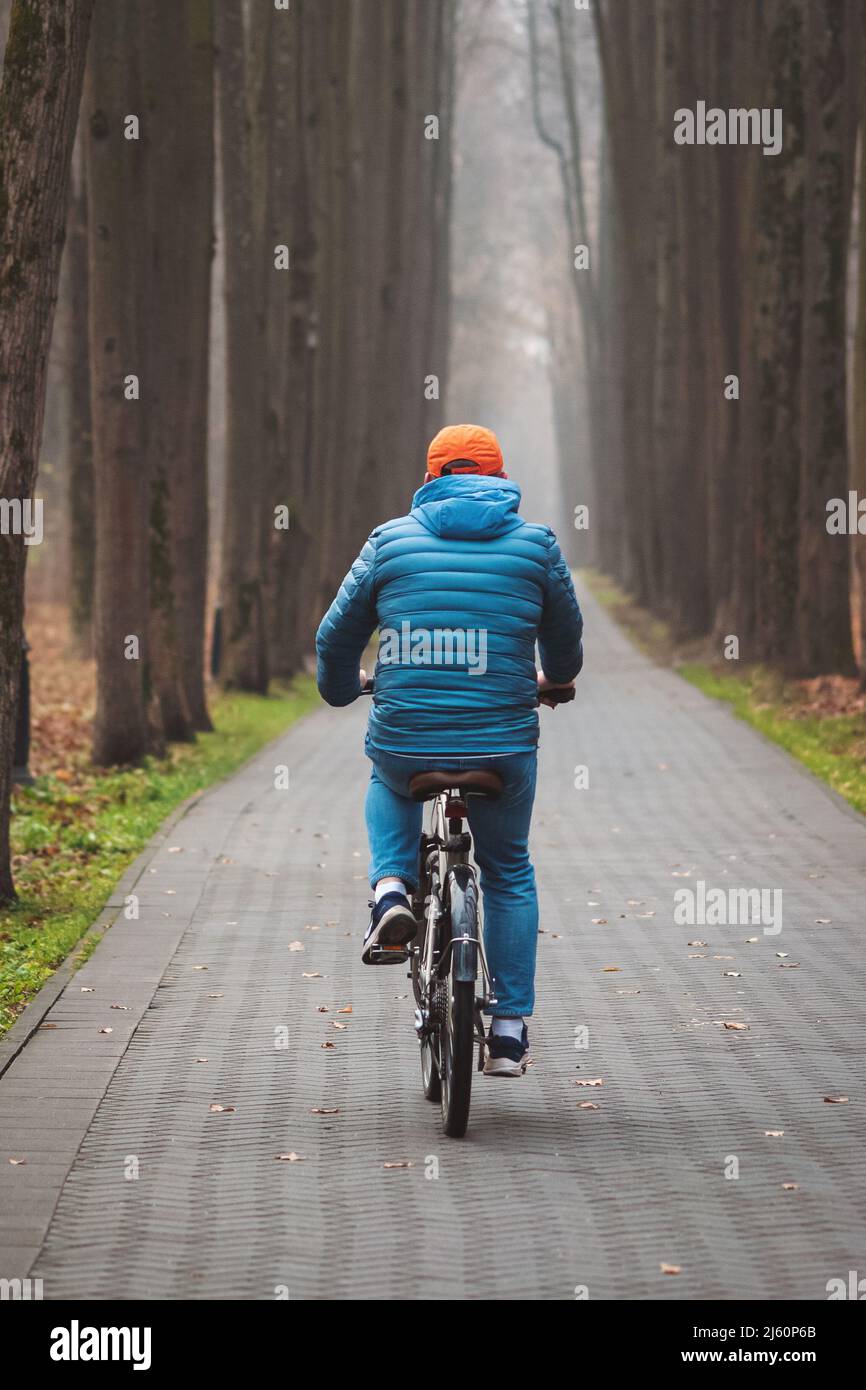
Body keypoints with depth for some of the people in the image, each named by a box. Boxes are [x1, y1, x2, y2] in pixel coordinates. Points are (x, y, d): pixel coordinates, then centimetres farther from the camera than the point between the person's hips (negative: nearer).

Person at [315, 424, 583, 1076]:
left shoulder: (392, 540, 4)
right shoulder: (534, 544, 4)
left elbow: (337, 635, 11)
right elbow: (566, 637, 18)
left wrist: (340, 687, 34)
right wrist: (553, 680, 41)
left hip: (404, 741, 0)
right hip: (502, 747, 0)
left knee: (389, 788, 37)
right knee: (510, 874, 22)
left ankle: (391, 889, 10)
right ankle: (510, 1030, 17)